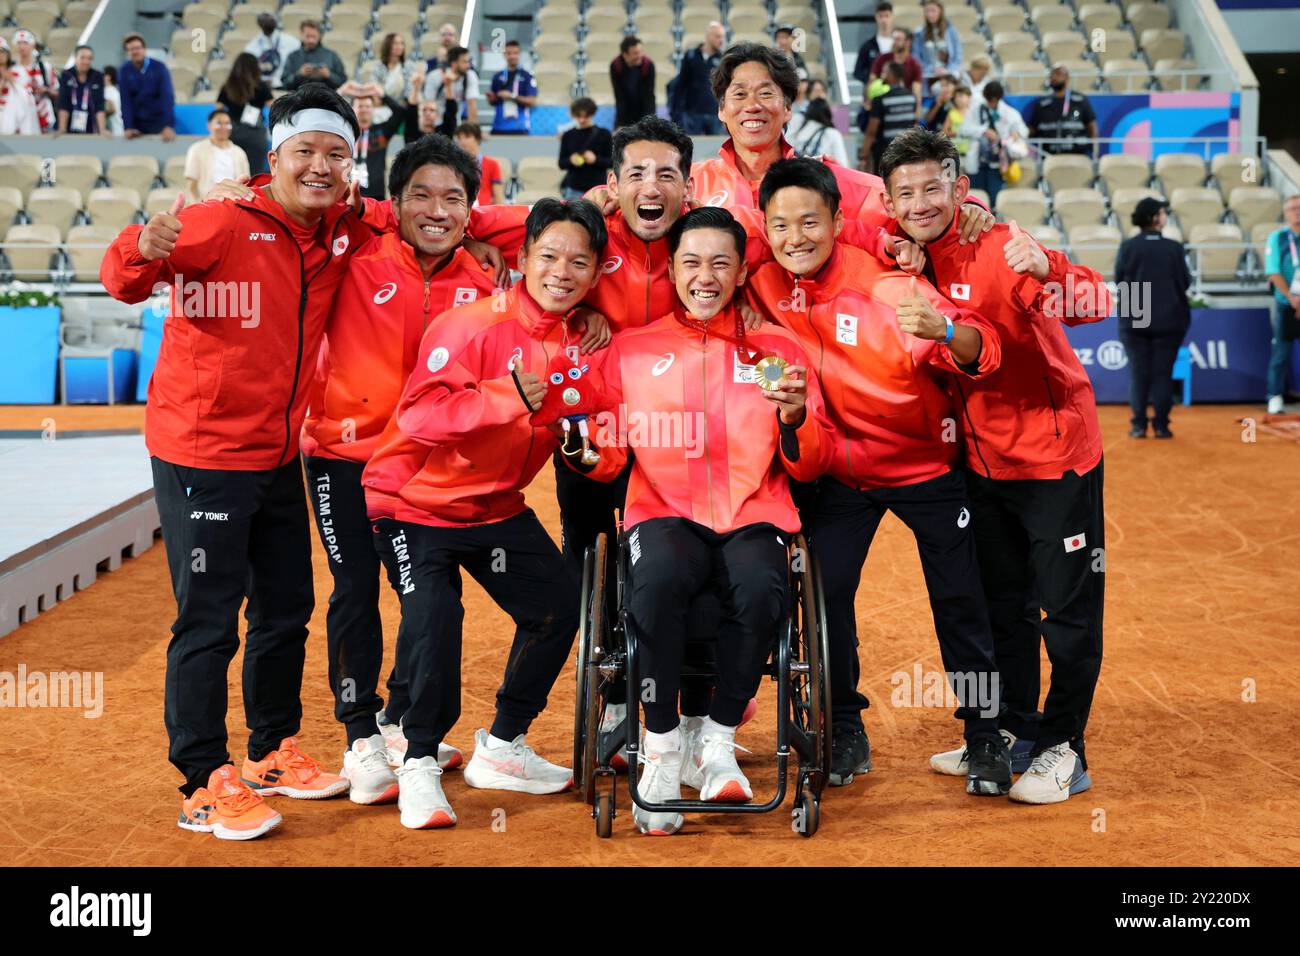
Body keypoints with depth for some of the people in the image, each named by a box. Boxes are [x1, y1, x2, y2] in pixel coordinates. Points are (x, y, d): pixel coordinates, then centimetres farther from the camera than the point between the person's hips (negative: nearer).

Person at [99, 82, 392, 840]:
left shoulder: (345, 236, 2)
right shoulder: (225, 224, -16)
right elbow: (123, 282, -24)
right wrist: (144, 253, -46)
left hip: (279, 457, 7)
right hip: (201, 457, -7)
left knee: (287, 610, 16)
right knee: (208, 623, -3)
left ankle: (274, 753, 33)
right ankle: (206, 784, 10)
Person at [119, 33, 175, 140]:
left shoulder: (159, 68, -10)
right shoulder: (124, 71, -3)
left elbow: (167, 97, -18)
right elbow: (125, 101, -6)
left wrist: (169, 125, -29)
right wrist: (128, 127, -16)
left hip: (159, 121, -2)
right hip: (137, 123, 2)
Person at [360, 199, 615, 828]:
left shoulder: (586, 343, -2)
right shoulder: (471, 326, -22)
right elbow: (419, 414, -30)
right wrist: (507, 396, -40)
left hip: (499, 506, 7)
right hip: (417, 500, -7)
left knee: (559, 604, 6)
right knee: (433, 615, -24)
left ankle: (501, 748, 25)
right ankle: (420, 764, -4)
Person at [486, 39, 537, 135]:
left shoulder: (527, 77, 1)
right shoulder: (498, 77, 11)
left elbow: (532, 101, -6)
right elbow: (492, 101, 17)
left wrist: (512, 96, -14)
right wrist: (491, 97, -6)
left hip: (519, 128, -3)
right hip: (499, 127, 3)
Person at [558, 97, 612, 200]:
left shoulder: (603, 134, 0)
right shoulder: (568, 136, 5)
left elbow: (612, 161, -1)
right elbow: (561, 163, 7)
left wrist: (596, 159, -18)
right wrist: (570, 161, -14)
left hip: (597, 188, -2)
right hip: (574, 189, 2)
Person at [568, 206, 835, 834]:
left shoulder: (778, 349, 16)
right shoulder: (631, 349, 15)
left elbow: (811, 466, 11)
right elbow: (611, 460, 11)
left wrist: (794, 418, -9)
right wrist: (584, 450, -11)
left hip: (753, 514, 1)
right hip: (665, 511, 0)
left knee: (762, 590, -34)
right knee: (657, 579, -36)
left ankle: (716, 738, -11)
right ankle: (662, 746, -16)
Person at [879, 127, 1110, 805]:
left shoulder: (998, 247, -19)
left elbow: (1096, 304, -31)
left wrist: (1044, 270, -52)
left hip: (1054, 453, -7)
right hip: (984, 459, 7)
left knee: (1067, 608, 4)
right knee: (1002, 605, 18)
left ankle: (1064, 750, 17)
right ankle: (1014, 732, 33)